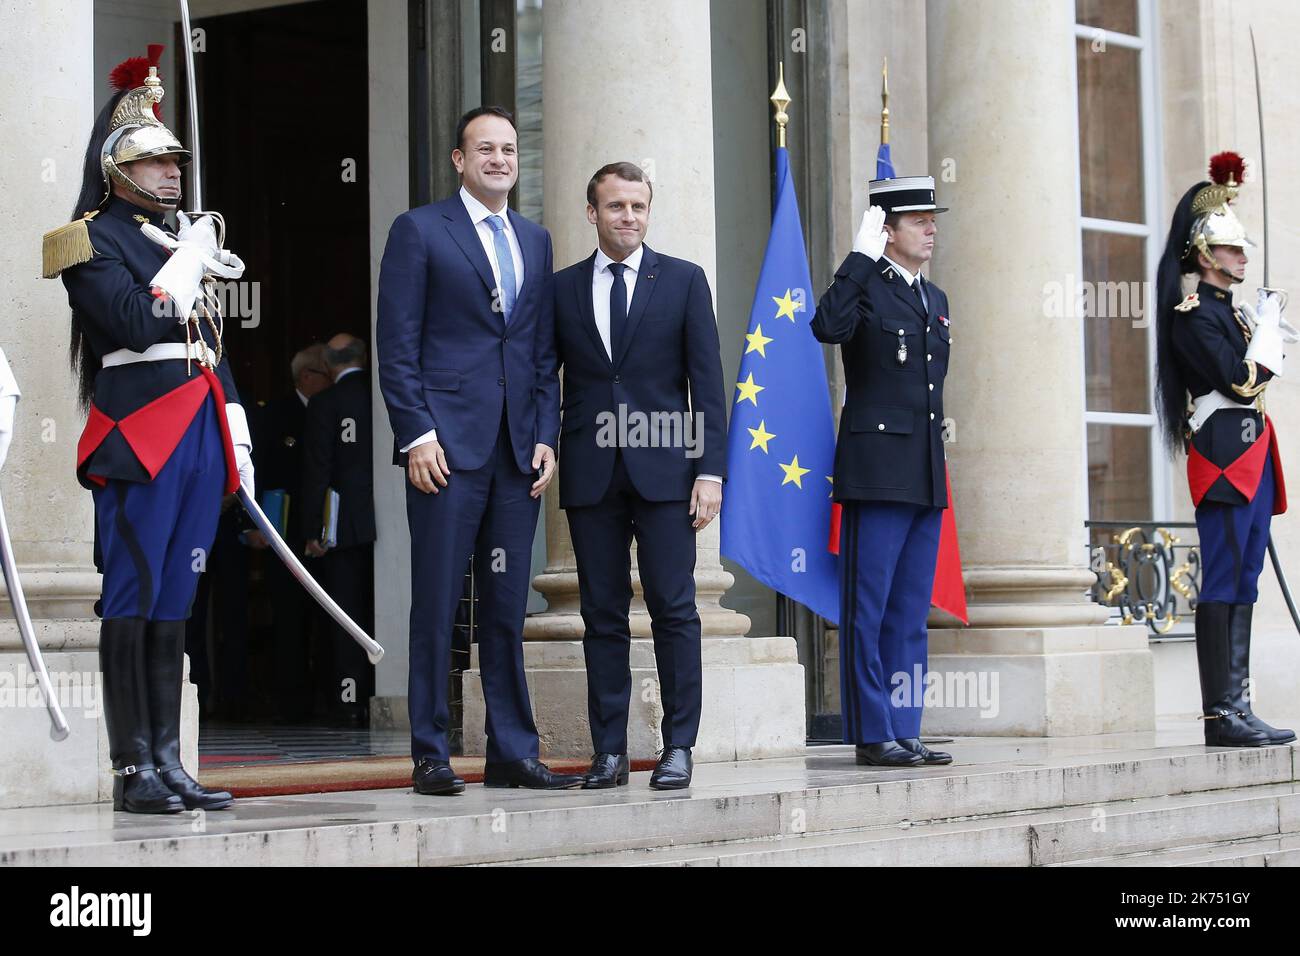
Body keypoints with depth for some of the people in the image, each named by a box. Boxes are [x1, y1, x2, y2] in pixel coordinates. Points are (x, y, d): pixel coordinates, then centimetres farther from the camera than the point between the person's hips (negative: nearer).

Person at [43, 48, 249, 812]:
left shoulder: (183, 241, 22)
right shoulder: (94, 240, -2)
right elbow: (139, 324, -17)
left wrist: (237, 440, 18)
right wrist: (189, 262, -6)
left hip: (199, 436, 7)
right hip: (140, 437, -7)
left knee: (173, 606, 8)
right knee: (132, 603, -5)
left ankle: (170, 765, 10)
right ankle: (134, 772, -3)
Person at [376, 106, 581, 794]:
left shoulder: (535, 241, 18)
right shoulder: (419, 231, 2)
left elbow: (545, 351, 17)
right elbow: (396, 344, -3)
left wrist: (546, 437, 7)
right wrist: (416, 434, -11)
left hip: (519, 449, 5)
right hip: (446, 445, -5)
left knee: (508, 606, 7)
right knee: (437, 602, -3)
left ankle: (513, 751, 12)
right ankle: (430, 756, 1)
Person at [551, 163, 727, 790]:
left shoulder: (683, 280, 6)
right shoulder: (562, 289, 10)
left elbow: (707, 380, 2)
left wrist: (710, 469, -5)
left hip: (664, 469, -2)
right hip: (591, 476, 2)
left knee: (674, 610, -3)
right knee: (602, 616, 3)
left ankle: (678, 747, 3)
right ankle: (609, 751, 8)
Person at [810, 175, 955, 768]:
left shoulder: (935, 300, 19)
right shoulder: (864, 286, -4)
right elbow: (828, 327, -27)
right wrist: (861, 257, -20)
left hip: (926, 477, 8)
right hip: (878, 470, -8)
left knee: (910, 614, 9)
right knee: (868, 609, -4)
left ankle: (904, 732, 13)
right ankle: (873, 735, -1)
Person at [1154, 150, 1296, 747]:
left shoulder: (1230, 312, 19)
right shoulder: (1193, 313, -9)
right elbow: (1239, 379, -17)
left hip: (1251, 458, 10)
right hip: (1223, 456, -10)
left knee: (1242, 585, 8)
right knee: (1222, 584, -10)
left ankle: (1236, 710, 9)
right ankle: (1221, 716, -10)